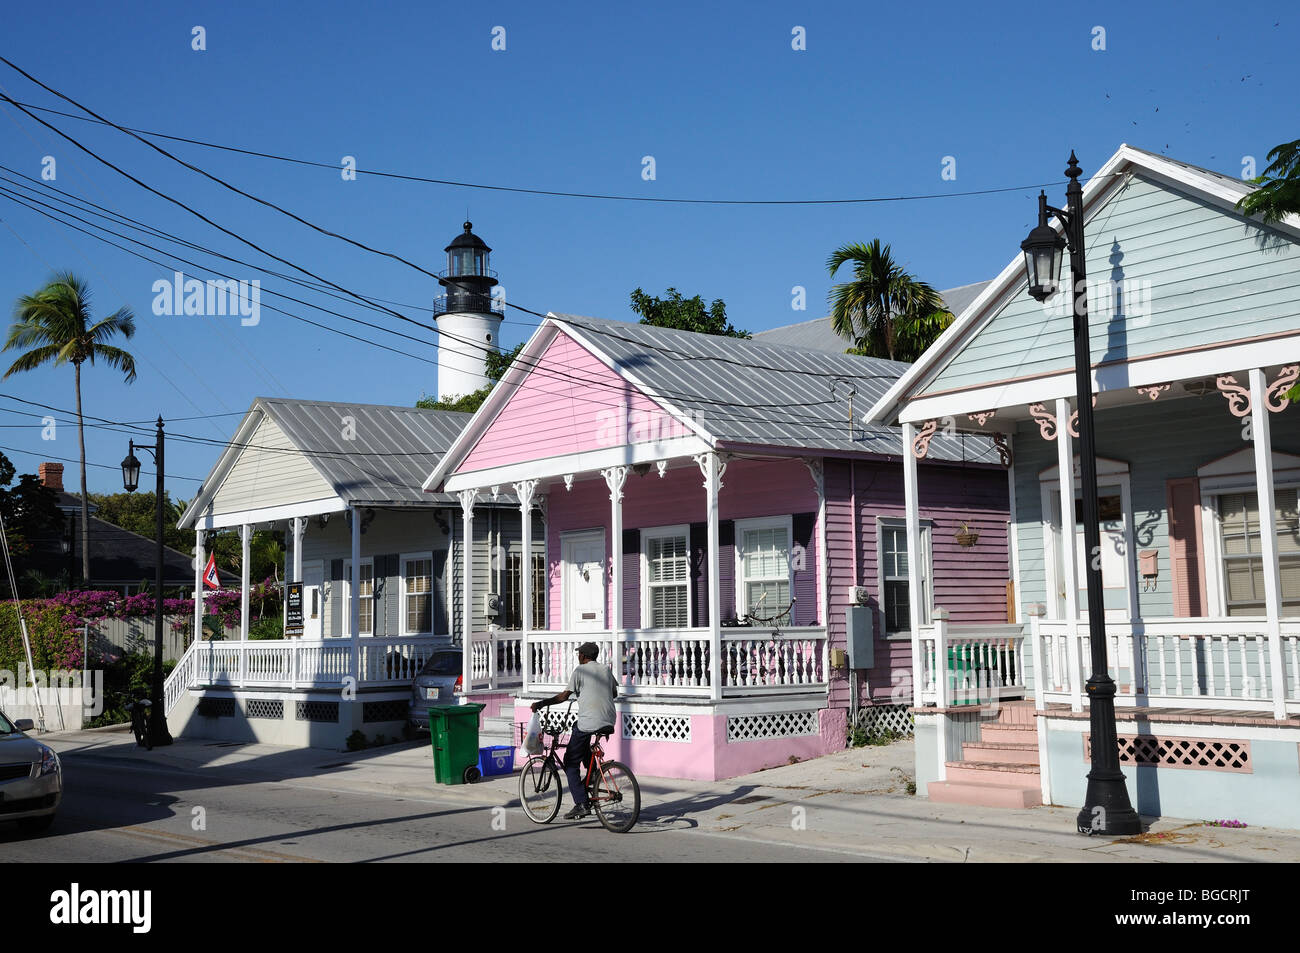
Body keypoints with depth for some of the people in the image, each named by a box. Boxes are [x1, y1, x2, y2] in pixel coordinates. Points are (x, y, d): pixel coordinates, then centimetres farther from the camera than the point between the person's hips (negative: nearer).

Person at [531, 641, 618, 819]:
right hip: (609, 724, 7)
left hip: (588, 723, -7)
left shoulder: (581, 670, -2)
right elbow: (614, 693, 27)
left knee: (571, 763, 4)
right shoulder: (606, 670, 16)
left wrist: (541, 703, -1)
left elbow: (564, 696, -8)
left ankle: (582, 804, -9)